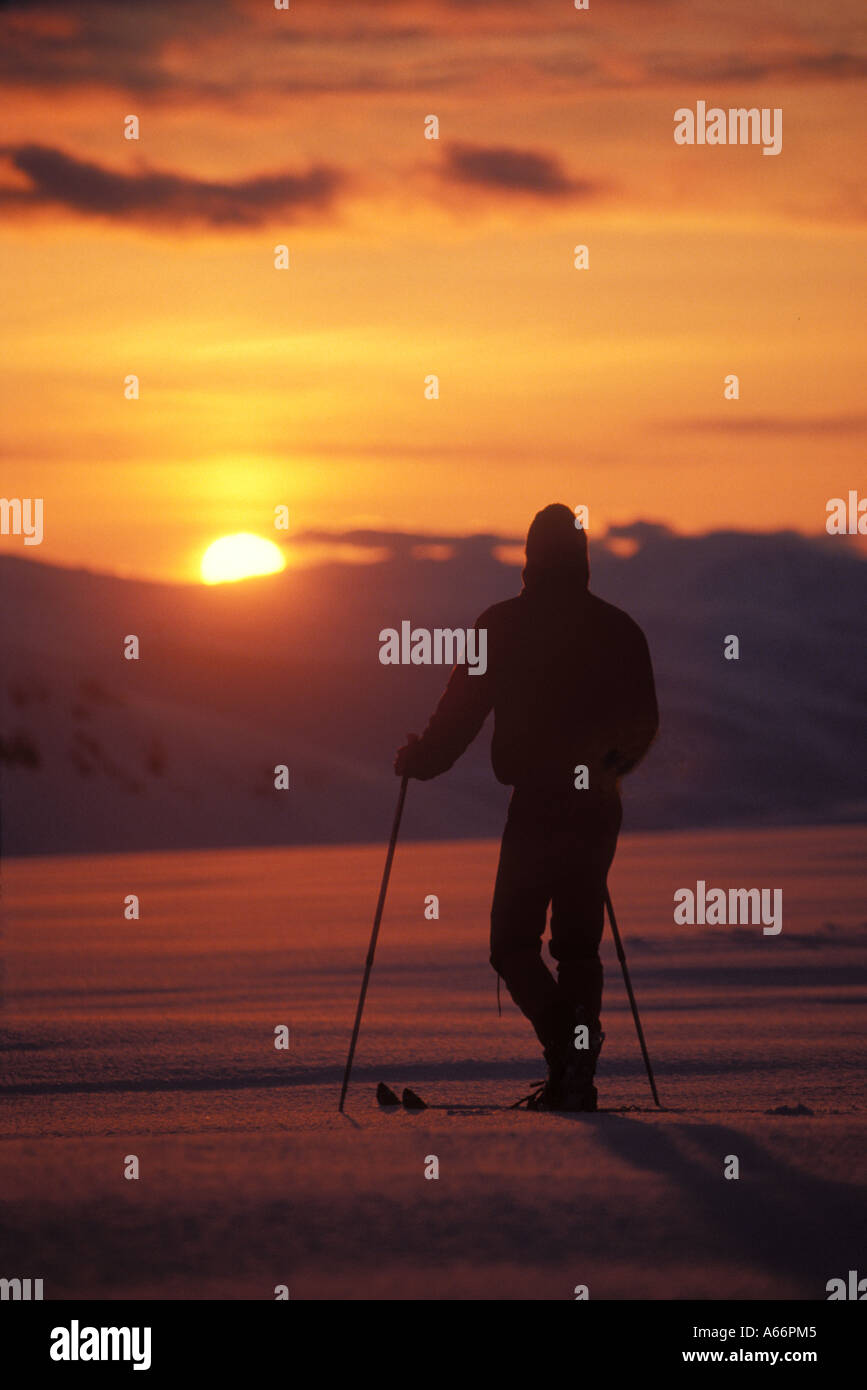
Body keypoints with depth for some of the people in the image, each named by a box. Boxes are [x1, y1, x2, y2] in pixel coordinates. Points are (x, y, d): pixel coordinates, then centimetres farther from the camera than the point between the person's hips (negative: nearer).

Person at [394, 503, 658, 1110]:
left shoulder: (503, 626, -4)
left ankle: (564, 1033, -20)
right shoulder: (618, 628, 7)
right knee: (580, 940, 12)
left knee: (513, 941, 4)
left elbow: (461, 712, -2)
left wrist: (419, 761, 15)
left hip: (536, 805, -4)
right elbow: (644, 724, 16)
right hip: (598, 807, 4)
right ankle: (576, 1074, 3)